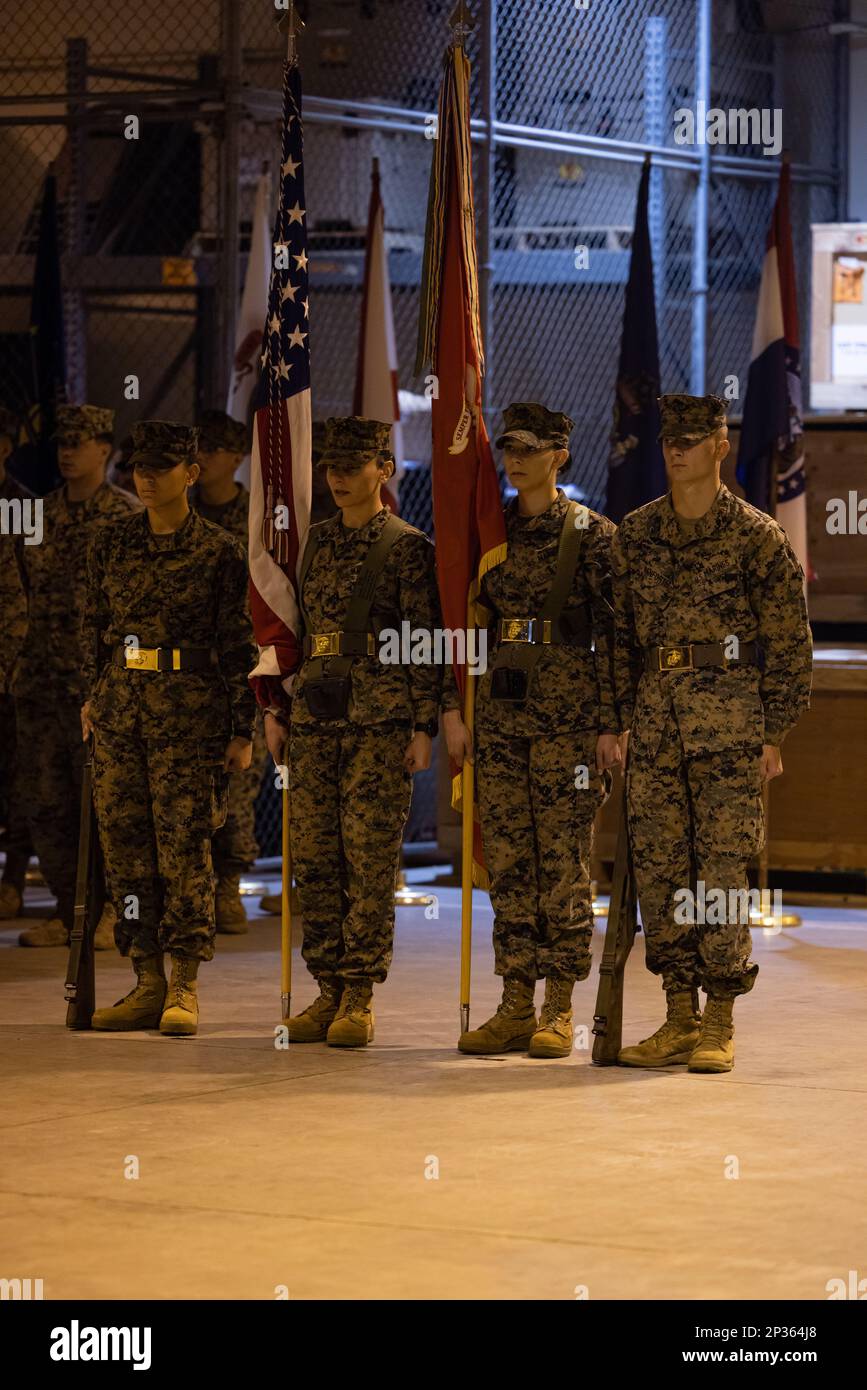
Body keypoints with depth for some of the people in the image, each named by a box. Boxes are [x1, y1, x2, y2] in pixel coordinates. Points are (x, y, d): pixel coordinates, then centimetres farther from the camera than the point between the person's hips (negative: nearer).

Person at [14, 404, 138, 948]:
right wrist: (18, 659, 9)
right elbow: (22, 589, 17)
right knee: (47, 798, 6)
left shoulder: (128, 516, -3)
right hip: (43, 677, 5)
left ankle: (112, 916, 5)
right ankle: (68, 909, 14)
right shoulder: (41, 514, 12)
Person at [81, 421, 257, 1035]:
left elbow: (239, 646, -1)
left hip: (189, 714, -5)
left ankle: (185, 987, -2)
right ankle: (148, 984, 10)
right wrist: (94, 698, 16)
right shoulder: (111, 545, 10)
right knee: (126, 845, 3)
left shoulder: (219, 552, -2)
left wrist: (242, 730, -3)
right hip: (122, 712, 5)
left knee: (184, 845, -7)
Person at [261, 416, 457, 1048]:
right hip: (315, 718, 6)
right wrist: (279, 709, 15)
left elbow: (428, 640, -5)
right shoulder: (315, 543, 15)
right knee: (315, 859, 5)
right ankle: (330, 989, 11)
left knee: (370, 861, -5)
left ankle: (360, 996, -2)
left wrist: (425, 726, -10)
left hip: (381, 722, -6)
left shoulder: (407, 546, -2)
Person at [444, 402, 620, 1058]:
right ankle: (516, 1005, 10)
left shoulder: (593, 534, -2)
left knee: (564, 857, -3)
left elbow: (612, 634, -4)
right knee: (508, 857, 5)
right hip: (501, 709, 5)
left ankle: (559, 1009, 2)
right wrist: (456, 709, 8)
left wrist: (610, 725, -9)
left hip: (567, 714, -5)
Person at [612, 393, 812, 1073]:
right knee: (659, 871, 4)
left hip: (730, 733, -4)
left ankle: (720, 1025, 2)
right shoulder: (635, 535, 10)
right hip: (655, 732, 4)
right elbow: (618, 635, 15)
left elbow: (790, 641, 0)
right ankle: (680, 1020, 11)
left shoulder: (757, 537, -2)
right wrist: (617, 722, 8)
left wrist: (774, 734, -4)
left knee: (721, 875, -4)